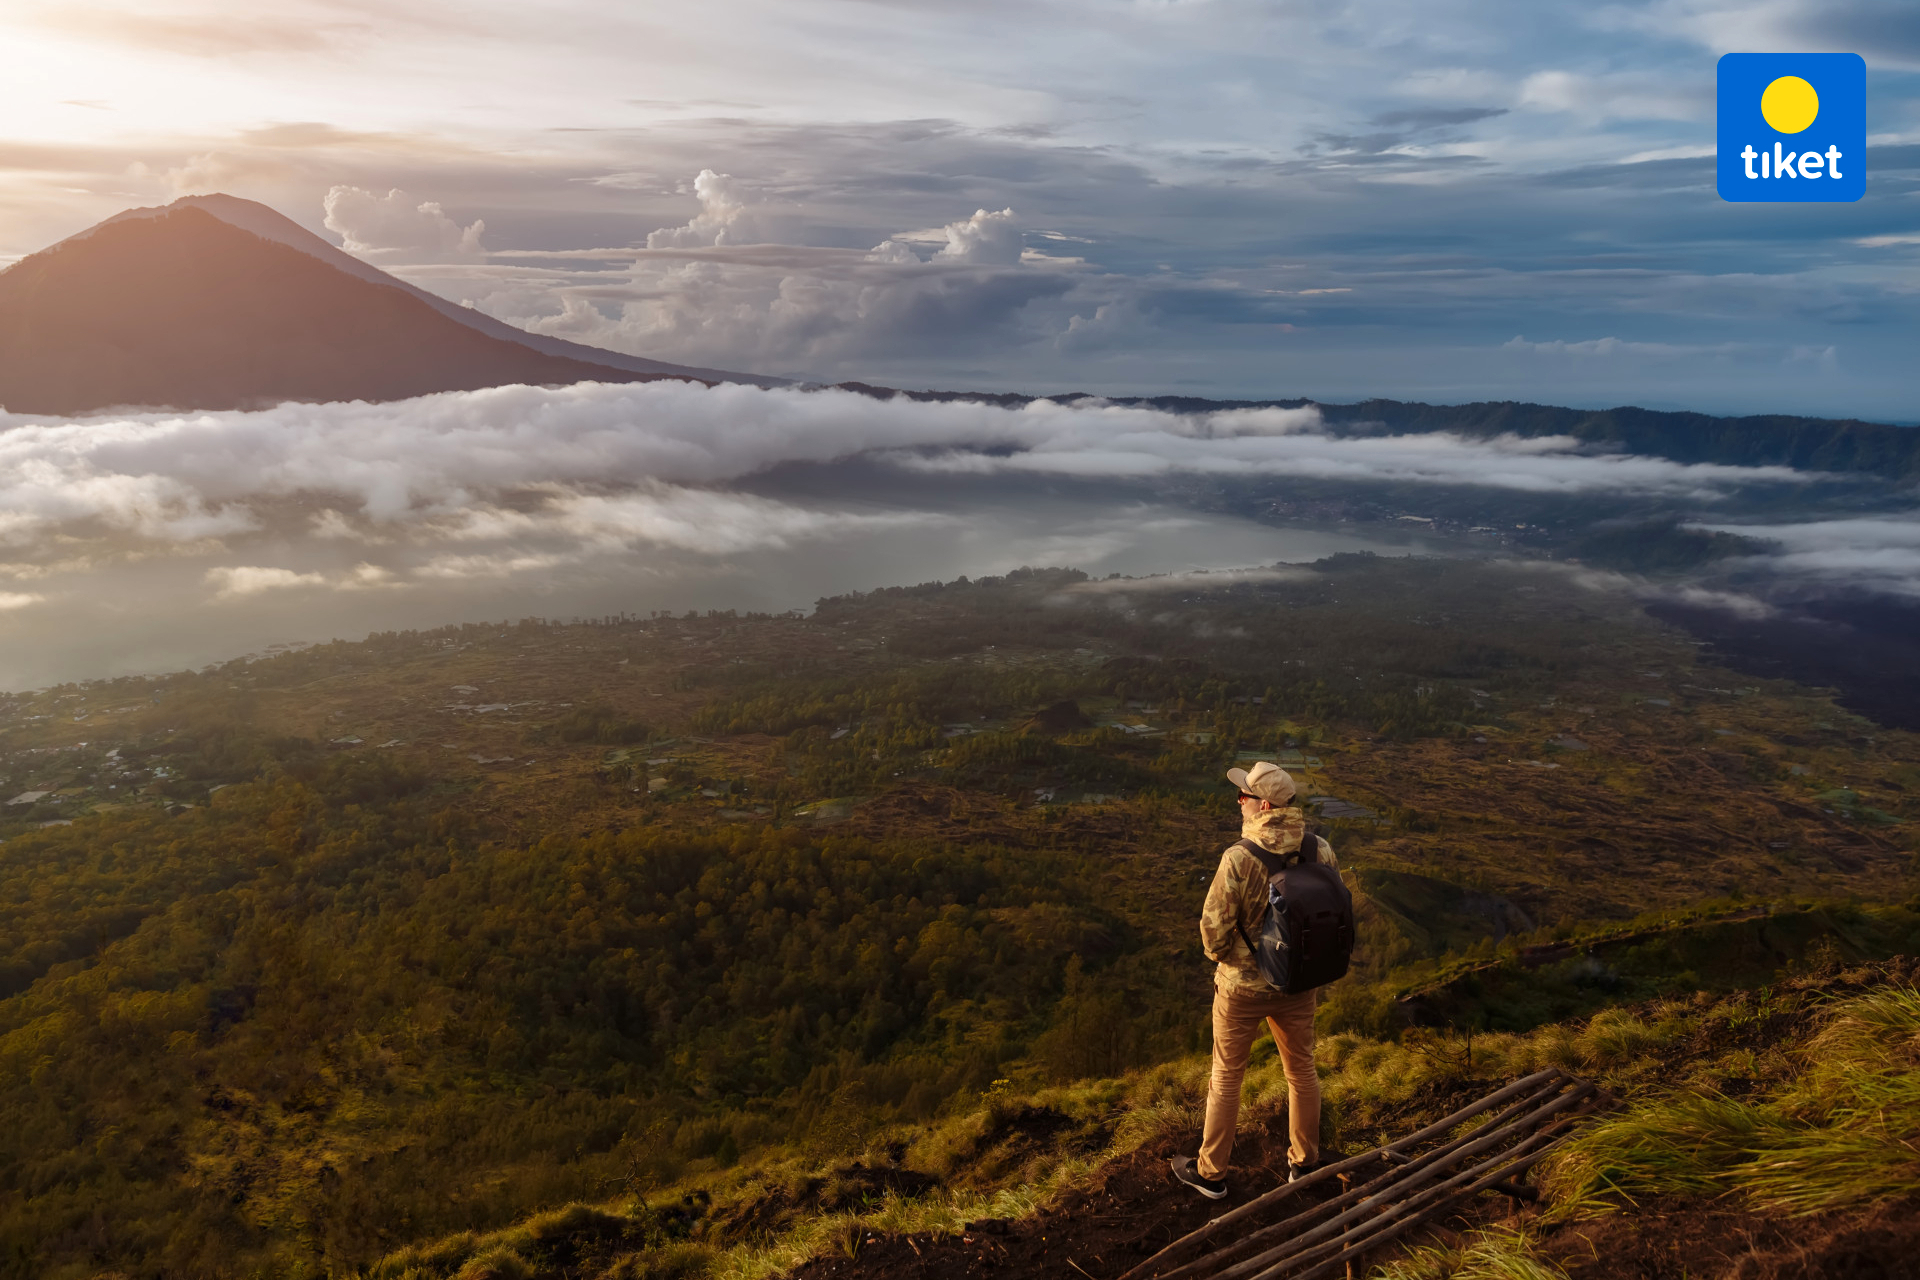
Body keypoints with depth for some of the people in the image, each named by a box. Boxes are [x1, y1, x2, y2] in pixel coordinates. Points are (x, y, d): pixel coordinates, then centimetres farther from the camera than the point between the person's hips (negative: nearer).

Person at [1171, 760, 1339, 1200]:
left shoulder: (1239, 858, -27)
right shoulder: (1320, 851, -13)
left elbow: (1215, 931, -21)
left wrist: (1224, 956, 1)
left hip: (1242, 986, -4)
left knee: (1226, 1076, 14)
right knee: (1301, 1069, 23)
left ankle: (1211, 1172, 29)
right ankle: (1304, 1162, 41)